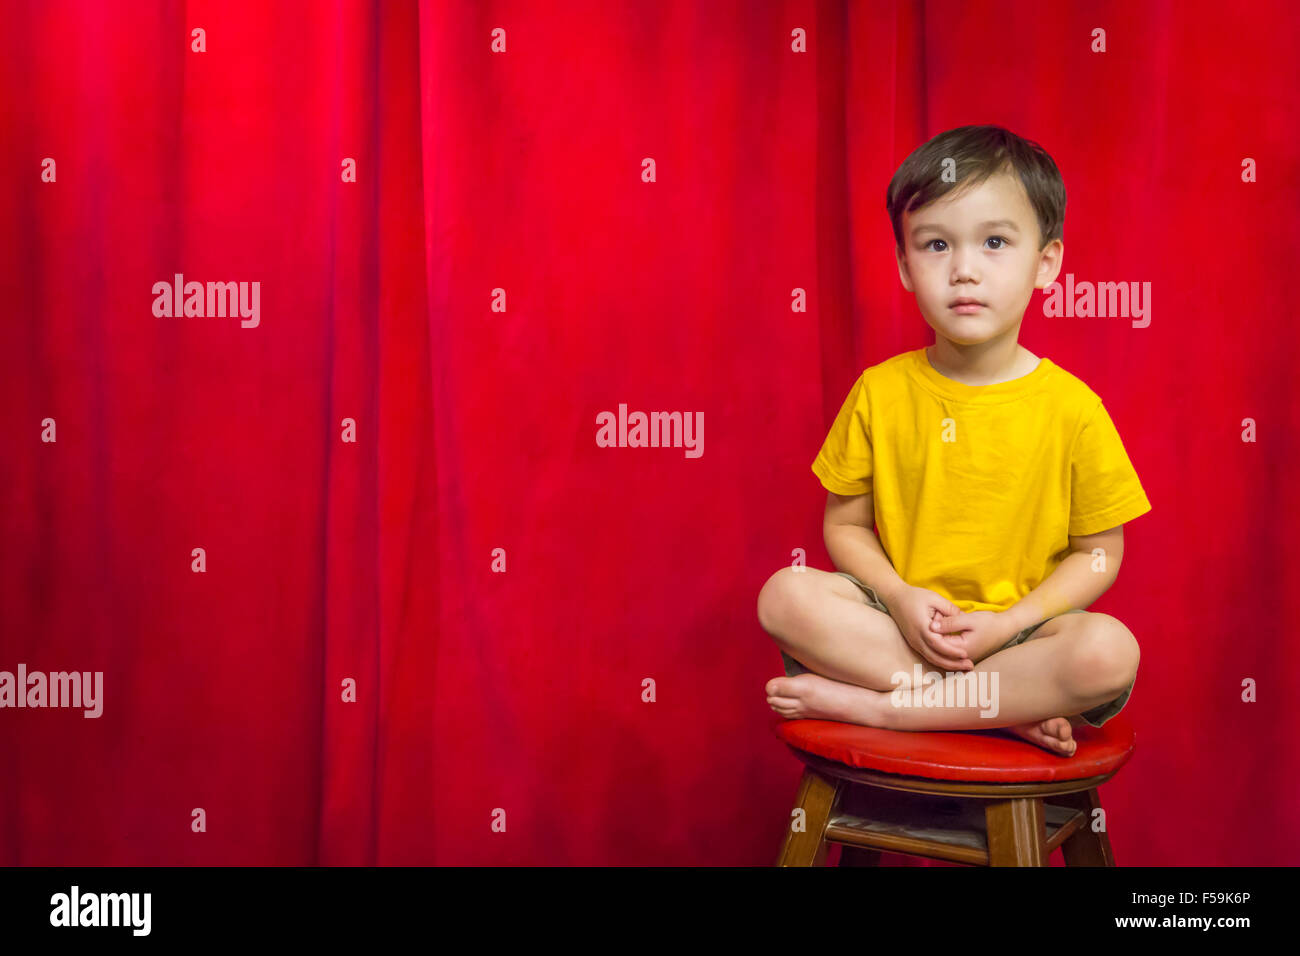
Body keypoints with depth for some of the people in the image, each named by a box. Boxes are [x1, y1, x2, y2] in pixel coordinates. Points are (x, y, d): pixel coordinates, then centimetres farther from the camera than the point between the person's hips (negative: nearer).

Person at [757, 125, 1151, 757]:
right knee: (785, 596, -24)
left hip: (1018, 631, -1)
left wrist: (1006, 624, -15)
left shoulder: (1070, 407, -6)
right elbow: (845, 524, 4)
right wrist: (900, 598, -16)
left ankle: (868, 703, -22)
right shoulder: (879, 392, -2)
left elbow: (1098, 552, 0)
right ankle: (1009, 706, -21)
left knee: (1111, 652, -31)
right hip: (898, 620, 2)